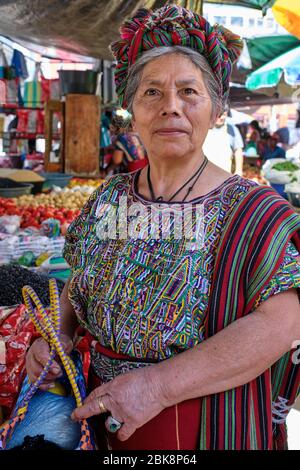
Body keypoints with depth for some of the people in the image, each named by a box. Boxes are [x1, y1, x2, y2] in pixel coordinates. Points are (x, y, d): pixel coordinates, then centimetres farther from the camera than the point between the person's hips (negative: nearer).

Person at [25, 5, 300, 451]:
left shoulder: (252, 212, -14)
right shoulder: (107, 200, 1)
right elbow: (77, 285, 12)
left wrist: (160, 384, -30)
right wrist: (58, 335, -10)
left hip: (209, 428, -4)